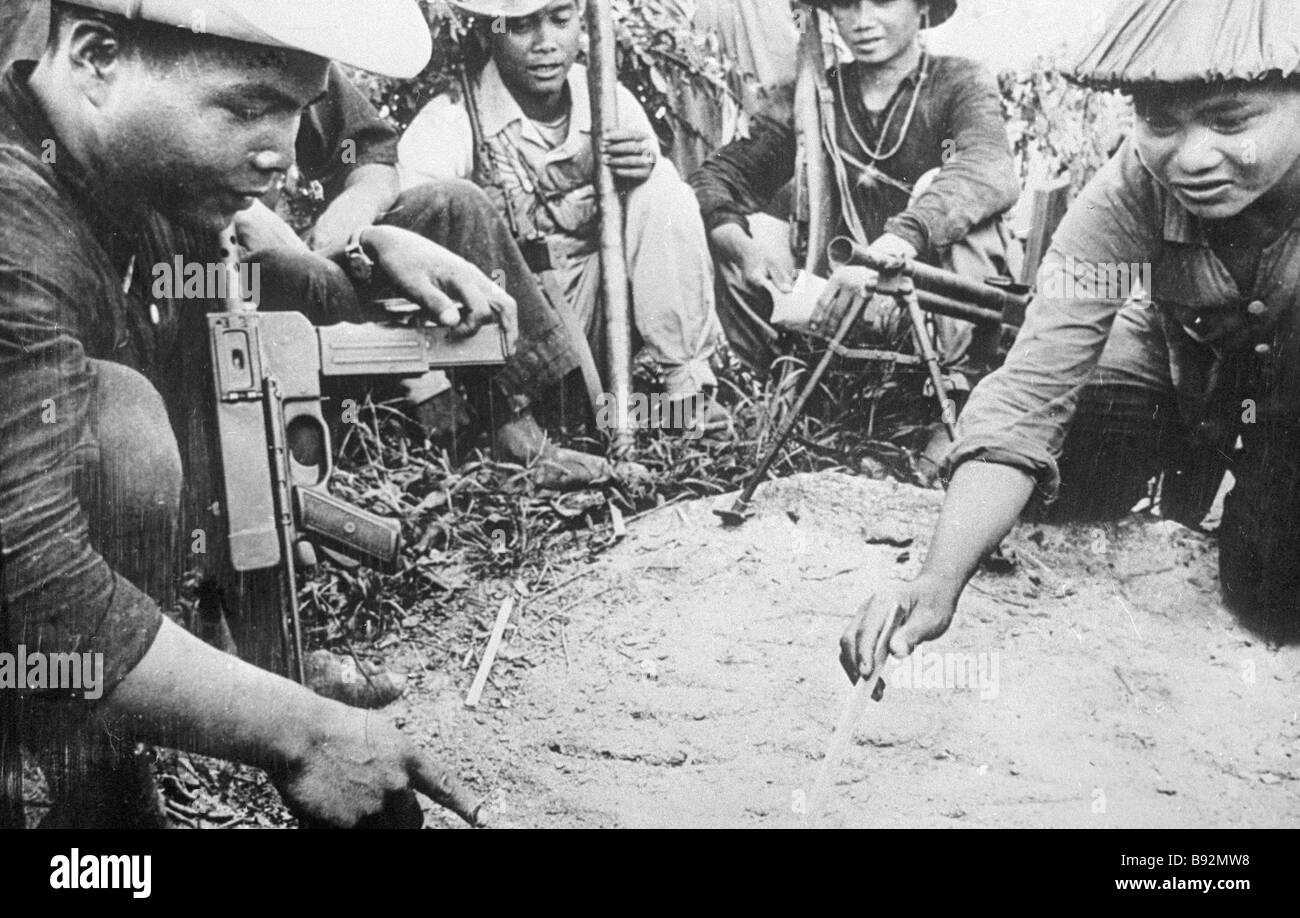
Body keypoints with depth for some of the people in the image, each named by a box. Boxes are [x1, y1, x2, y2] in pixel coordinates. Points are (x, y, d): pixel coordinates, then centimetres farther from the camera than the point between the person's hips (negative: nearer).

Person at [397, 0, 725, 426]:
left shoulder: (609, 103, -2)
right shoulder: (449, 123, -13)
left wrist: (645, 169, -20)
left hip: (590, 307, 3)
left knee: (661, 185, -15)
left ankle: (686, 380, -10)